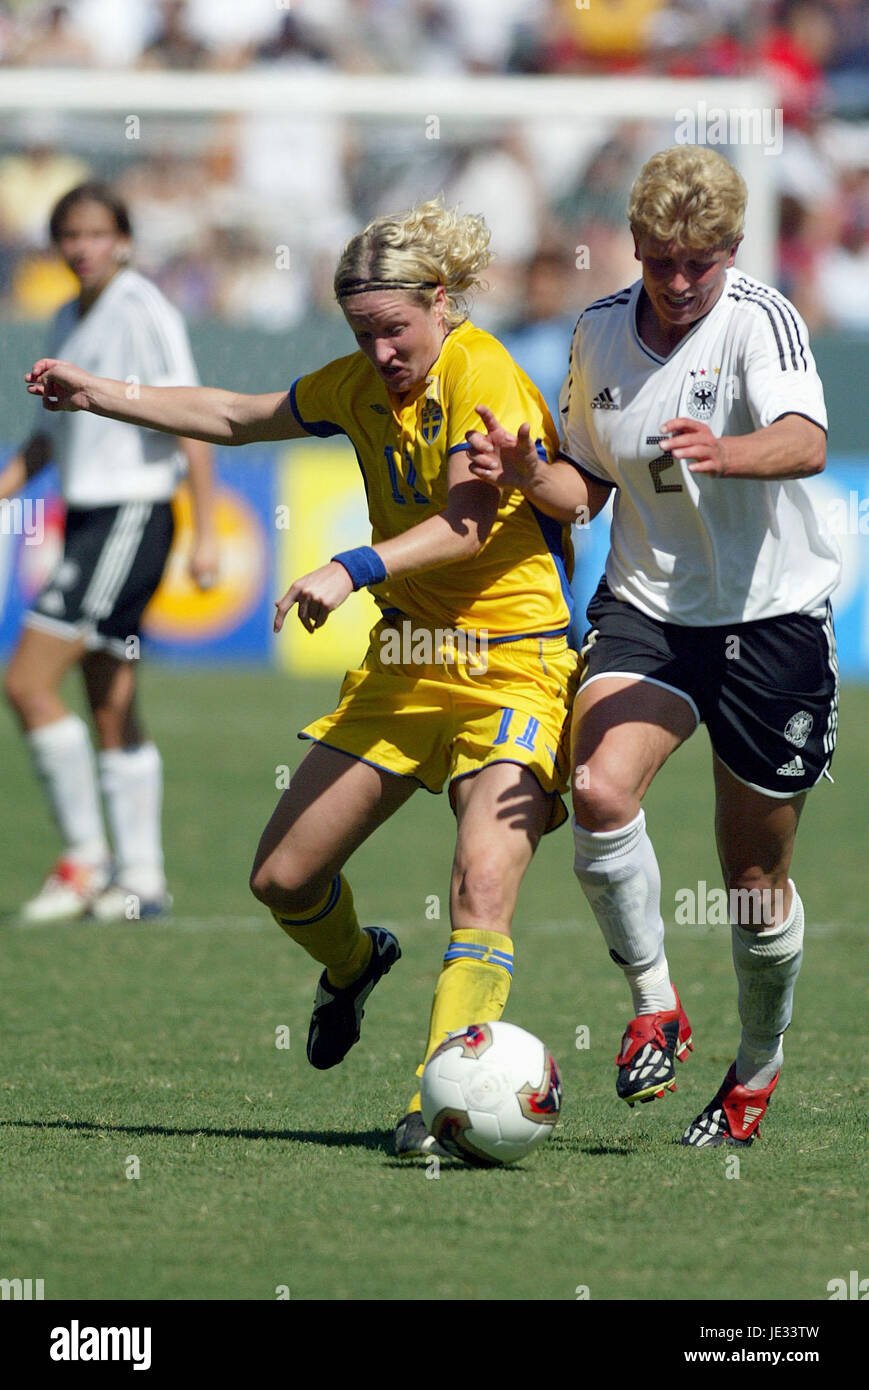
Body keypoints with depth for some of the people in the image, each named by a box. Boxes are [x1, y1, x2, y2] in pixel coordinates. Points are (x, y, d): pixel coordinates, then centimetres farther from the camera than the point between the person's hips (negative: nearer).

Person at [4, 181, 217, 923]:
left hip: (130, 515, -8)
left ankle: (85, 857, -7)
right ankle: (141, 876, 11)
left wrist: (205, 532, -18)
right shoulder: (69, 321, 14)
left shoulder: (143, 311, -10)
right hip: (88, 516, 8)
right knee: (112, 710, 7)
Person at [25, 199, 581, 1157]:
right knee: (282, 877, 9)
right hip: (405, 659, 8)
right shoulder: (363, 385, 6)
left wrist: (353, 570, -41)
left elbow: (465, 526, -28)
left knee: (483, 886, -26)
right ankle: (350, 966, 42)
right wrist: (100, 396, 20)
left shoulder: (486, 378, -16)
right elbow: (238, 418, 22)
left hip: (513, 670, -7)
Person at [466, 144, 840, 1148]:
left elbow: (806, 444, -31)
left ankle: (758, 1066, 31)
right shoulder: (600, 332, 4)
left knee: (755, 882, 6)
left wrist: (725, 453, -52)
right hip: (645, 608, 3)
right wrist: (526, 472, -8)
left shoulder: (760, 319, -13)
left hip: (771, 616, -3)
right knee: (598, 792, -26)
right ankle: (654, 1007, -8)